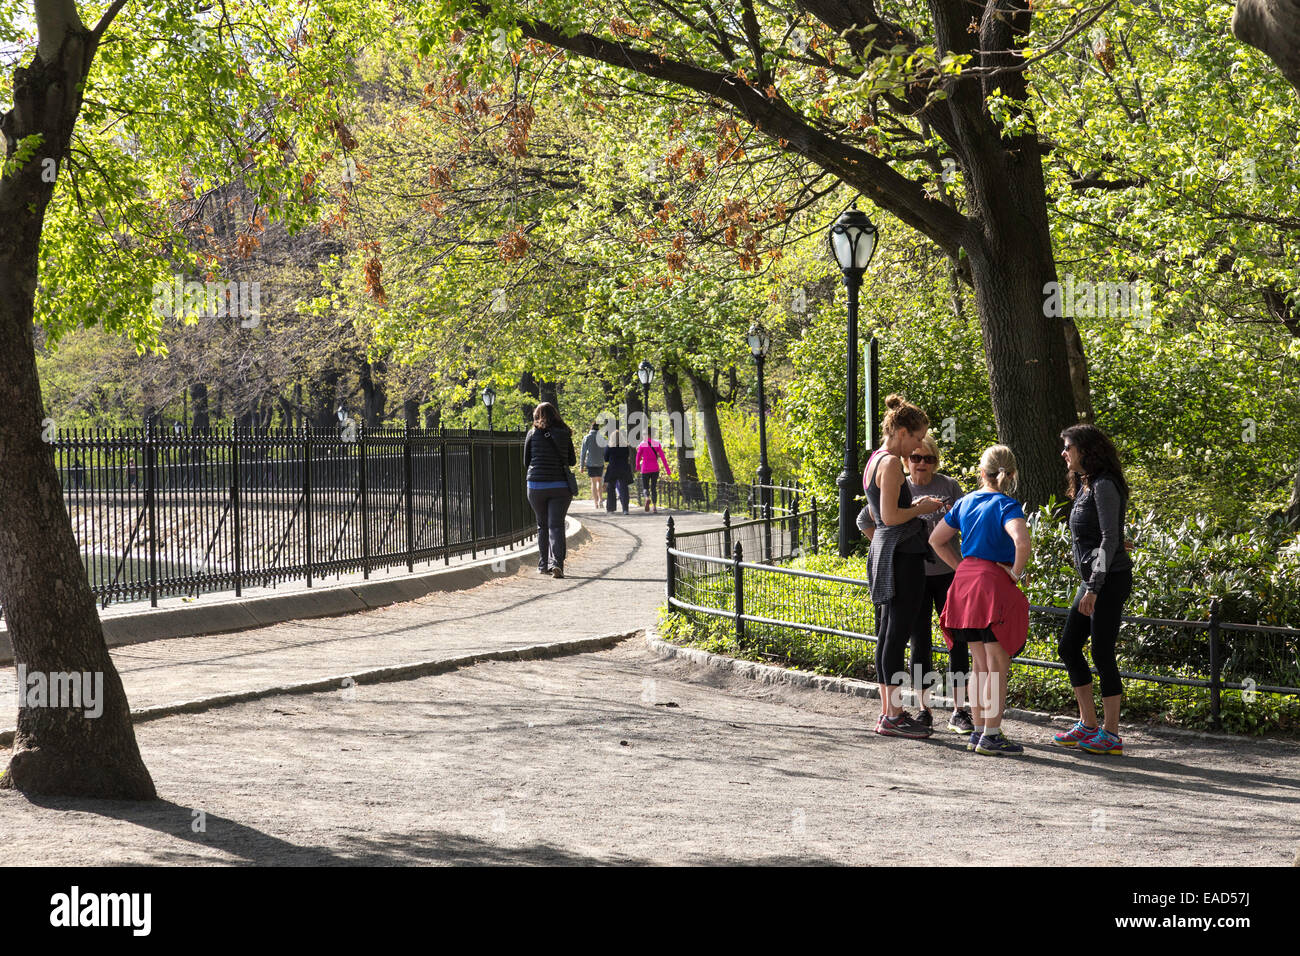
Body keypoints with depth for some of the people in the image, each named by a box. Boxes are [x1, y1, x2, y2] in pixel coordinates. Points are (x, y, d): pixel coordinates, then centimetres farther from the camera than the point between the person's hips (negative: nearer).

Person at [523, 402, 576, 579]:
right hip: (560, 486, 0)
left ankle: (543, 564, 19)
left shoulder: (532, 434, 0)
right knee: (556, 525, -3)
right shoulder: (564, 434, 2)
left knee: (542, 525, 15)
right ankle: (556, 562, -21)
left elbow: (526, 462, 6)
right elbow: (572, 461, 9)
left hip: (536, 486, 0)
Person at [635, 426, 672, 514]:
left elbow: (638, 457, 3)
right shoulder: (657, 444, -2)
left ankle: (647, 498, -25)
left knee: (645, 488, 9)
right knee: (653, 488, 13)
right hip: (655, 469, 2)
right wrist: (667, 470, -3)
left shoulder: (642, 445, -7)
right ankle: (654, 507, 0)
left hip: (645, 469, -2)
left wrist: (638, 466, 22)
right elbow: (663, 457, -5)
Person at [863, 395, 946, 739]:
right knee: (897, 634, -7)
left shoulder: (875, 460, 16)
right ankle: (893, 716, -6)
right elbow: (890, 517, -20)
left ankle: (888, 711, 16)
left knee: (887, 634, 12)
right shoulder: (891, 463, -14)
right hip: (900, 556, -10)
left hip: (883, 553, 10)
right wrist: (920, 509, -5)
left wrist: (915, 504, 15)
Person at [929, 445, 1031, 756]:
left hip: (966, 580, 6)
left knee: (981, 665, 15)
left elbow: (936, 539, 18)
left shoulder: (965, 503, 8)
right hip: (995, 584, -6)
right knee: (998, 667, 0)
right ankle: (991, 736, 0)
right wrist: (1016, 572, -14)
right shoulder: (1007, 506, -11)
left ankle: (978, 731, 19)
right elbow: (1021, 541, -30)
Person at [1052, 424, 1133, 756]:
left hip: (1110, 580, -10)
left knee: (1102, 654, -7)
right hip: (1093, 581, 10)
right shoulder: (1086, 485, 15)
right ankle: (1088, 726, 17)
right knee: (1068, 646, 11)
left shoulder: (1104, 486, -14)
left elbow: (1110, 539, -19)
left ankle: (1110, 735, -1)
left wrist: (1094, 588, -22)